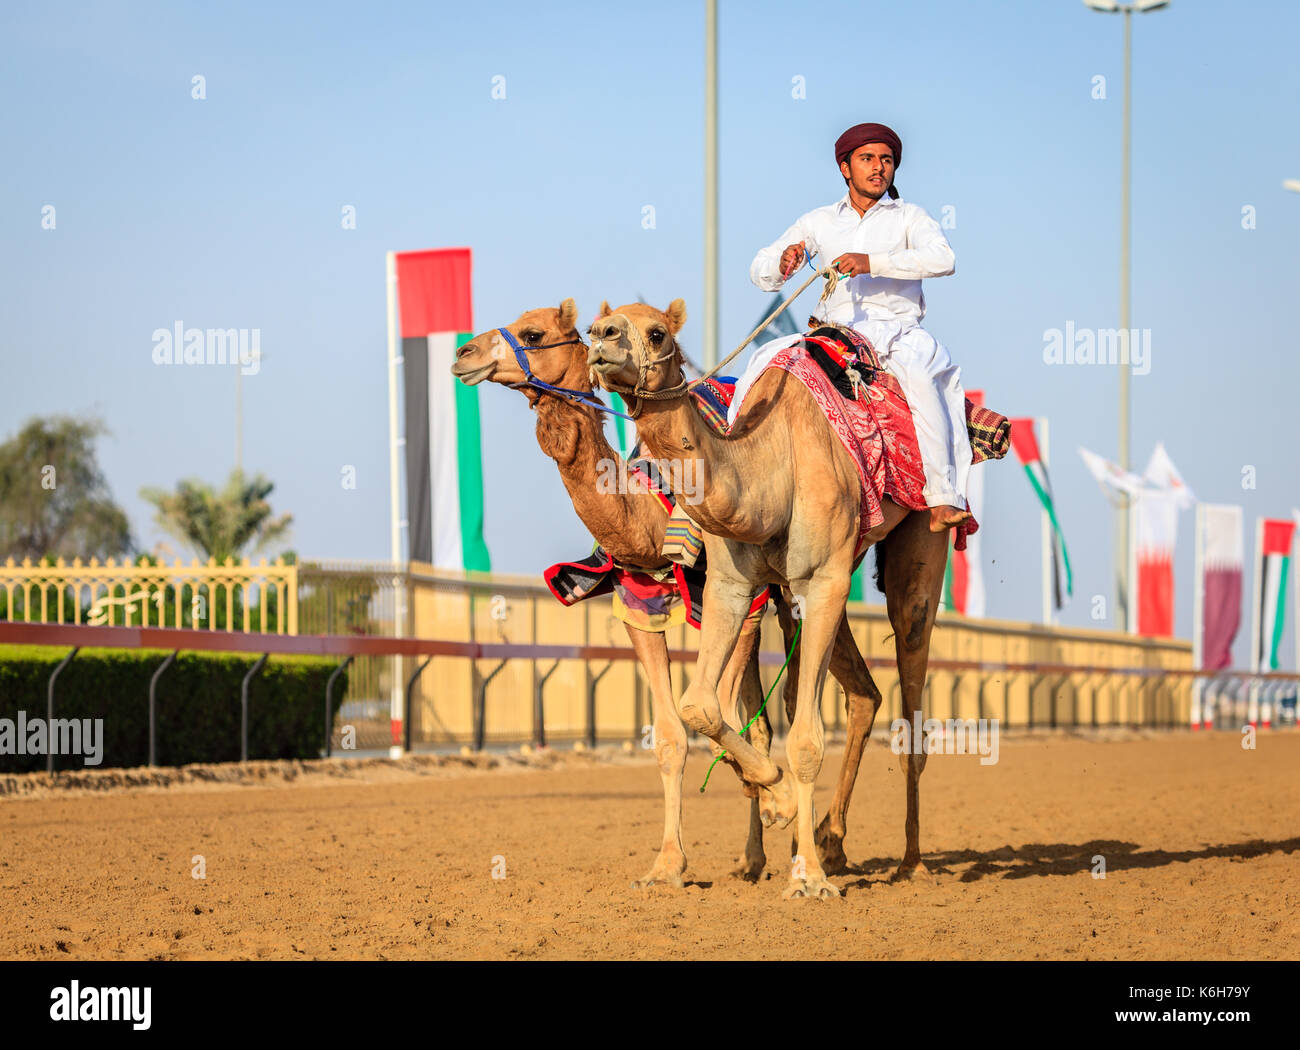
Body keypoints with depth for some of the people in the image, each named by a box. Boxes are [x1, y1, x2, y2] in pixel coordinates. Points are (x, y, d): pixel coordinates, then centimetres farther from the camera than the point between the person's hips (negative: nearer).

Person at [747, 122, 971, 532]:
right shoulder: (818, 221, 18)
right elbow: (761, 271, 12)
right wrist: (783, 262, -14)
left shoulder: (908, 217, 10)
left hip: (895, 332, -3)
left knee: (918, 370, -35)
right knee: (766, 358, -22)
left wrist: (872, 262, -22)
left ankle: (944, 498, -38)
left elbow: (943, 259, -11)